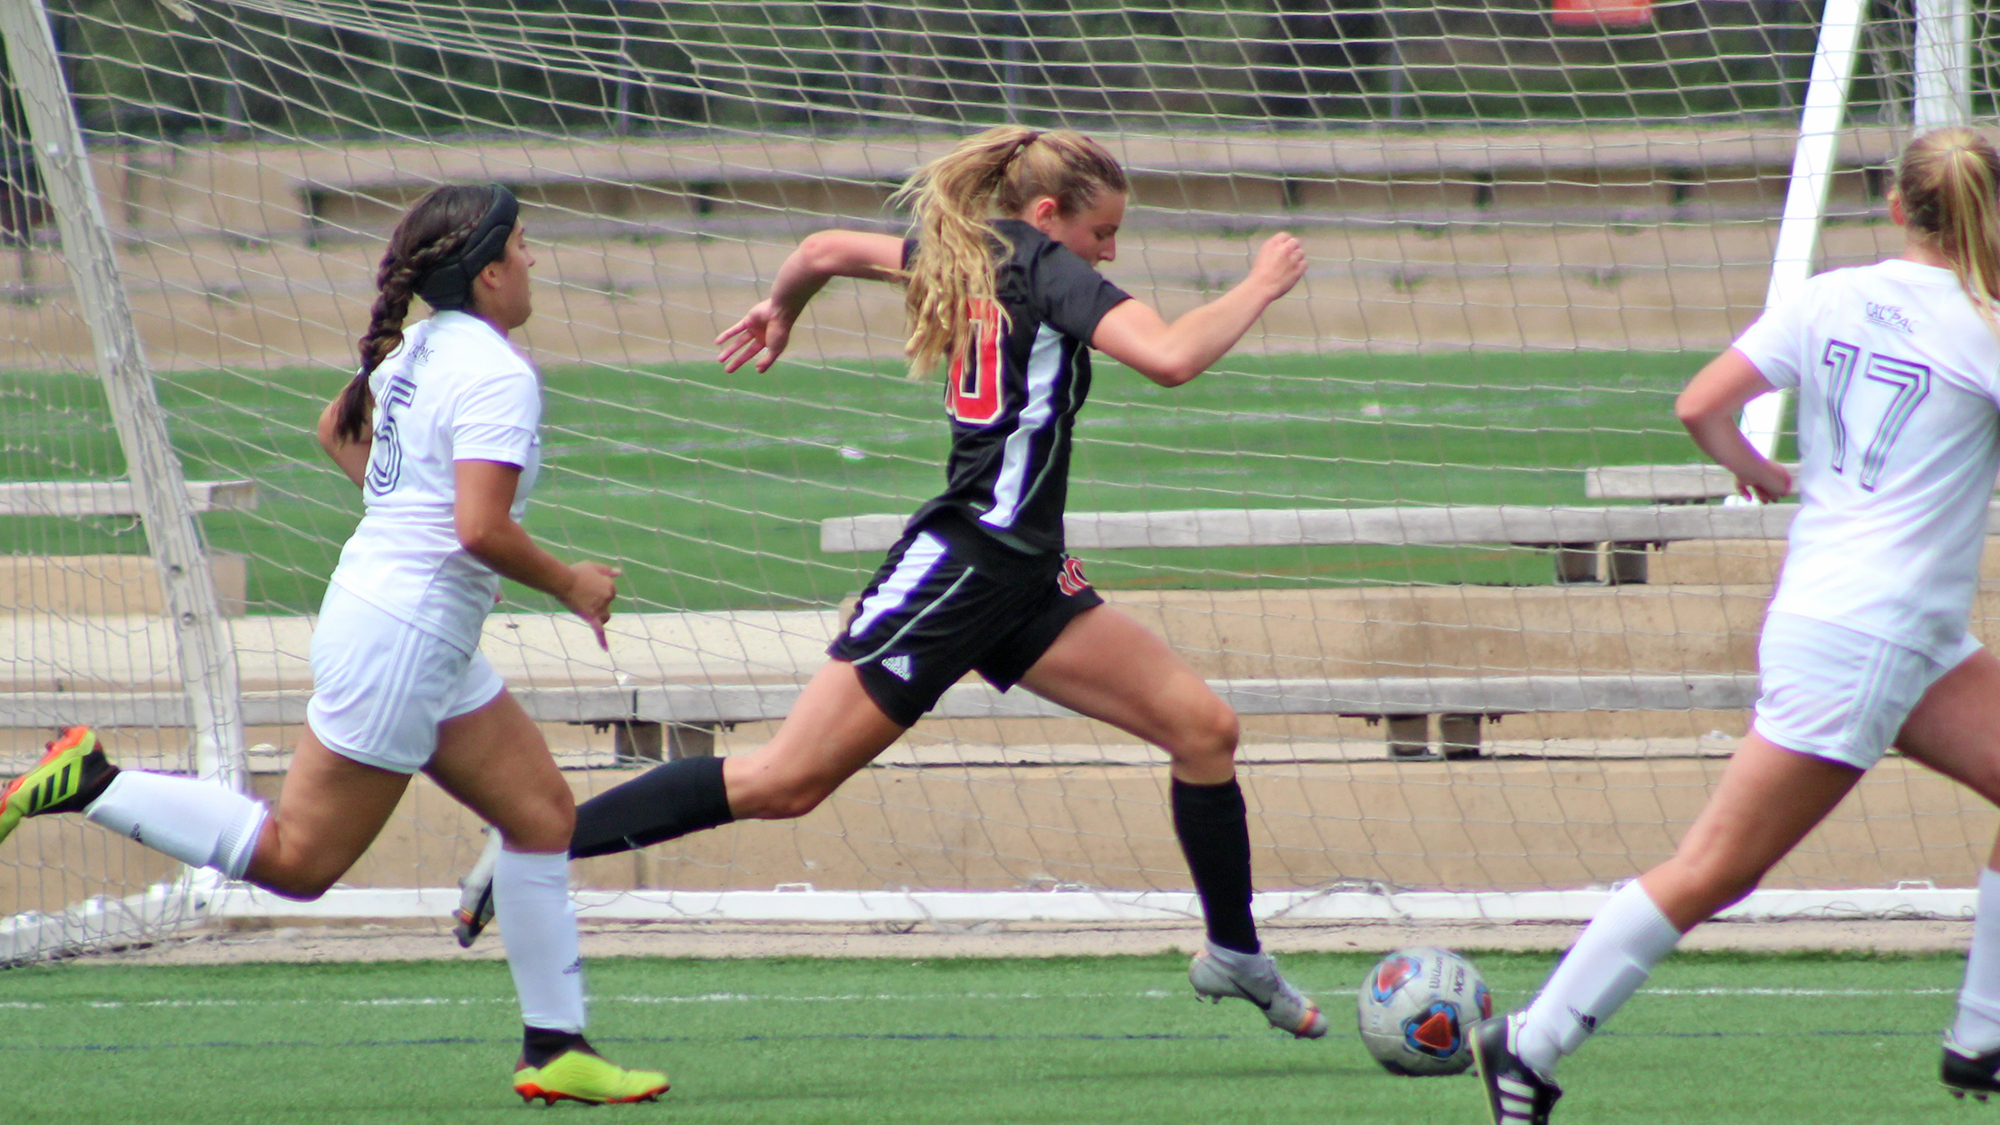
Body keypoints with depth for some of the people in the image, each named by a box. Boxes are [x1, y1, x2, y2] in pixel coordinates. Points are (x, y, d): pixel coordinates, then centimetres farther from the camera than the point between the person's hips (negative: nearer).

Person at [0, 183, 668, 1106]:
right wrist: (570, 585, -11)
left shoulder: (418, 347, 10)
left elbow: (337, 428, 28)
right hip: (404, 638, -10)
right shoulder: (497, 375, -18)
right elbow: (483, 530, -26)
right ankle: (92, 785, -3)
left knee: (543, 812, 10)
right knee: (298, 862, -4)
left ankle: (555, 1047, 11)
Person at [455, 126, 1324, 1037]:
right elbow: (1170, 357, -24)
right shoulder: (1042, 266, -11)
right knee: (784, 781, -9)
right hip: (961, 570, -10)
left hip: (1023, 582, 10)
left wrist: (781, 307, 47)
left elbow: (825, 250, 27)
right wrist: (1261, 287, -9)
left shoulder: (969, 256, 14)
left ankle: (1235, 954, 16)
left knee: (1201, 724, 4)